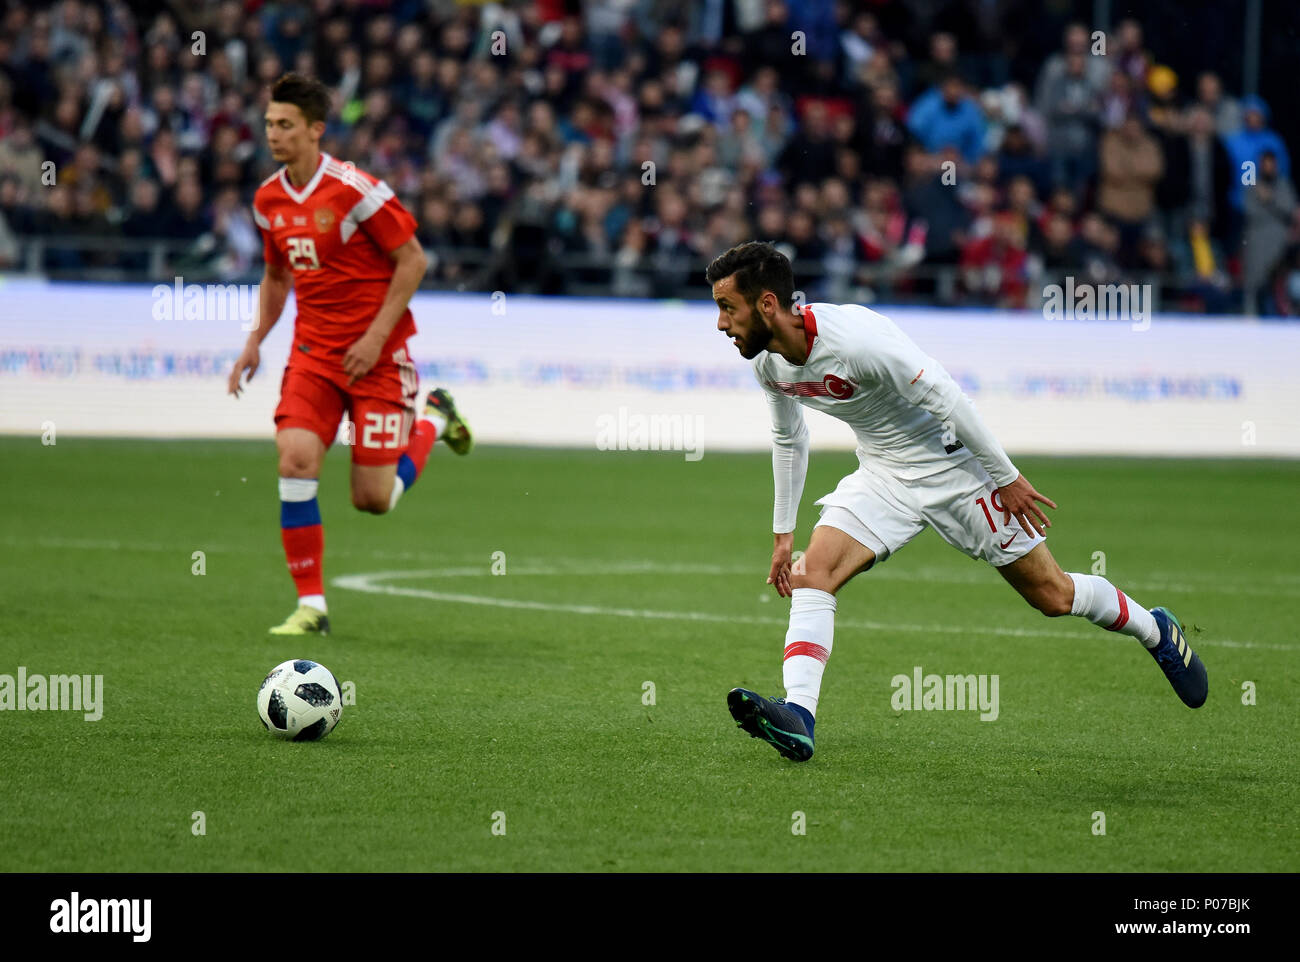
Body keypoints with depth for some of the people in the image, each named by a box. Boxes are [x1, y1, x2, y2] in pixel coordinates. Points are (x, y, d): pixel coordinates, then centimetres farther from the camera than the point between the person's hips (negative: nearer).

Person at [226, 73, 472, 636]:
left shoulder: (354, 190, -17)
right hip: (313, 350, 5)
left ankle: (434, 422, 28)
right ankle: (311, 605, -9)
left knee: (372, 499, -3)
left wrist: (376, 335, -17)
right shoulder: (269, 200, 4)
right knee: (295, 457, -18)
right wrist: (256, 341, 8)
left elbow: (413, 260, -12)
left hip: (377, 353, -5)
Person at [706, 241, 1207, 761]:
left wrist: (1006, 477, -18)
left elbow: (945, 396, -25)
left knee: (1052, 595, 3)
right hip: (882, 478, 6)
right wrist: (782, 532, 15)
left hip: (952, 465, -6)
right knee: (812, 575, -18)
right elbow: (788, 439, 13)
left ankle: (1157, 632, 29)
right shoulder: (767, 363, -7)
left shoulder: (855, 337, -32)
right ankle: (797, 718, -28)